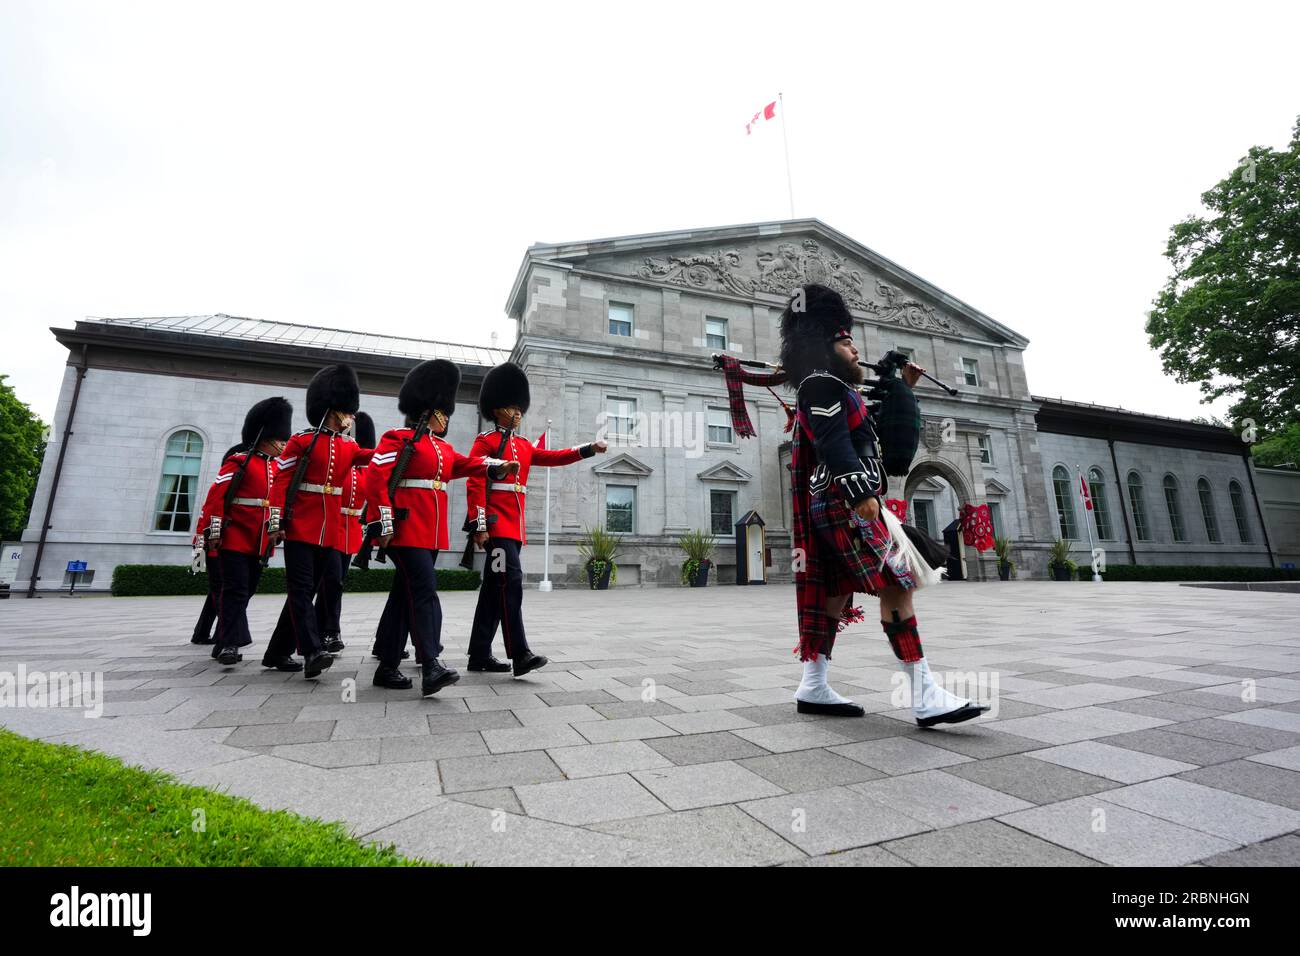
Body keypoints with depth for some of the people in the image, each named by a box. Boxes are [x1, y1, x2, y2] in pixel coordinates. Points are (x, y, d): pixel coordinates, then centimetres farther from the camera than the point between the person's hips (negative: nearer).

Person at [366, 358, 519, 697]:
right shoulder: (399, 438, -3)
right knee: (425, 592, -16)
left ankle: (387, 668, 19)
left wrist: (500, 467, -13)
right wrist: (386, 522, -17)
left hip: (431, 532, 8)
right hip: (407, 529, -8)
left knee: (406, 596, 11)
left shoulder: (444, 448, 20)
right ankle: (431, 668, -19)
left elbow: (468, 464, 5)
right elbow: (374, 477, -11)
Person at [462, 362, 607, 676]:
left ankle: (480, 655, 17)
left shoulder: (524, 445, 21)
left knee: (493, 588, 10)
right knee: (511, 581, -16)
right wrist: (479, 525, -18)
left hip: (514, 524, 8)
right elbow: (474, 484, -10)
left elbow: (553, 457, 16)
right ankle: (520, 655, -16)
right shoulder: (485, 441, -2)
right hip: (497, 522, -8)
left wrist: (589, 448, 4)